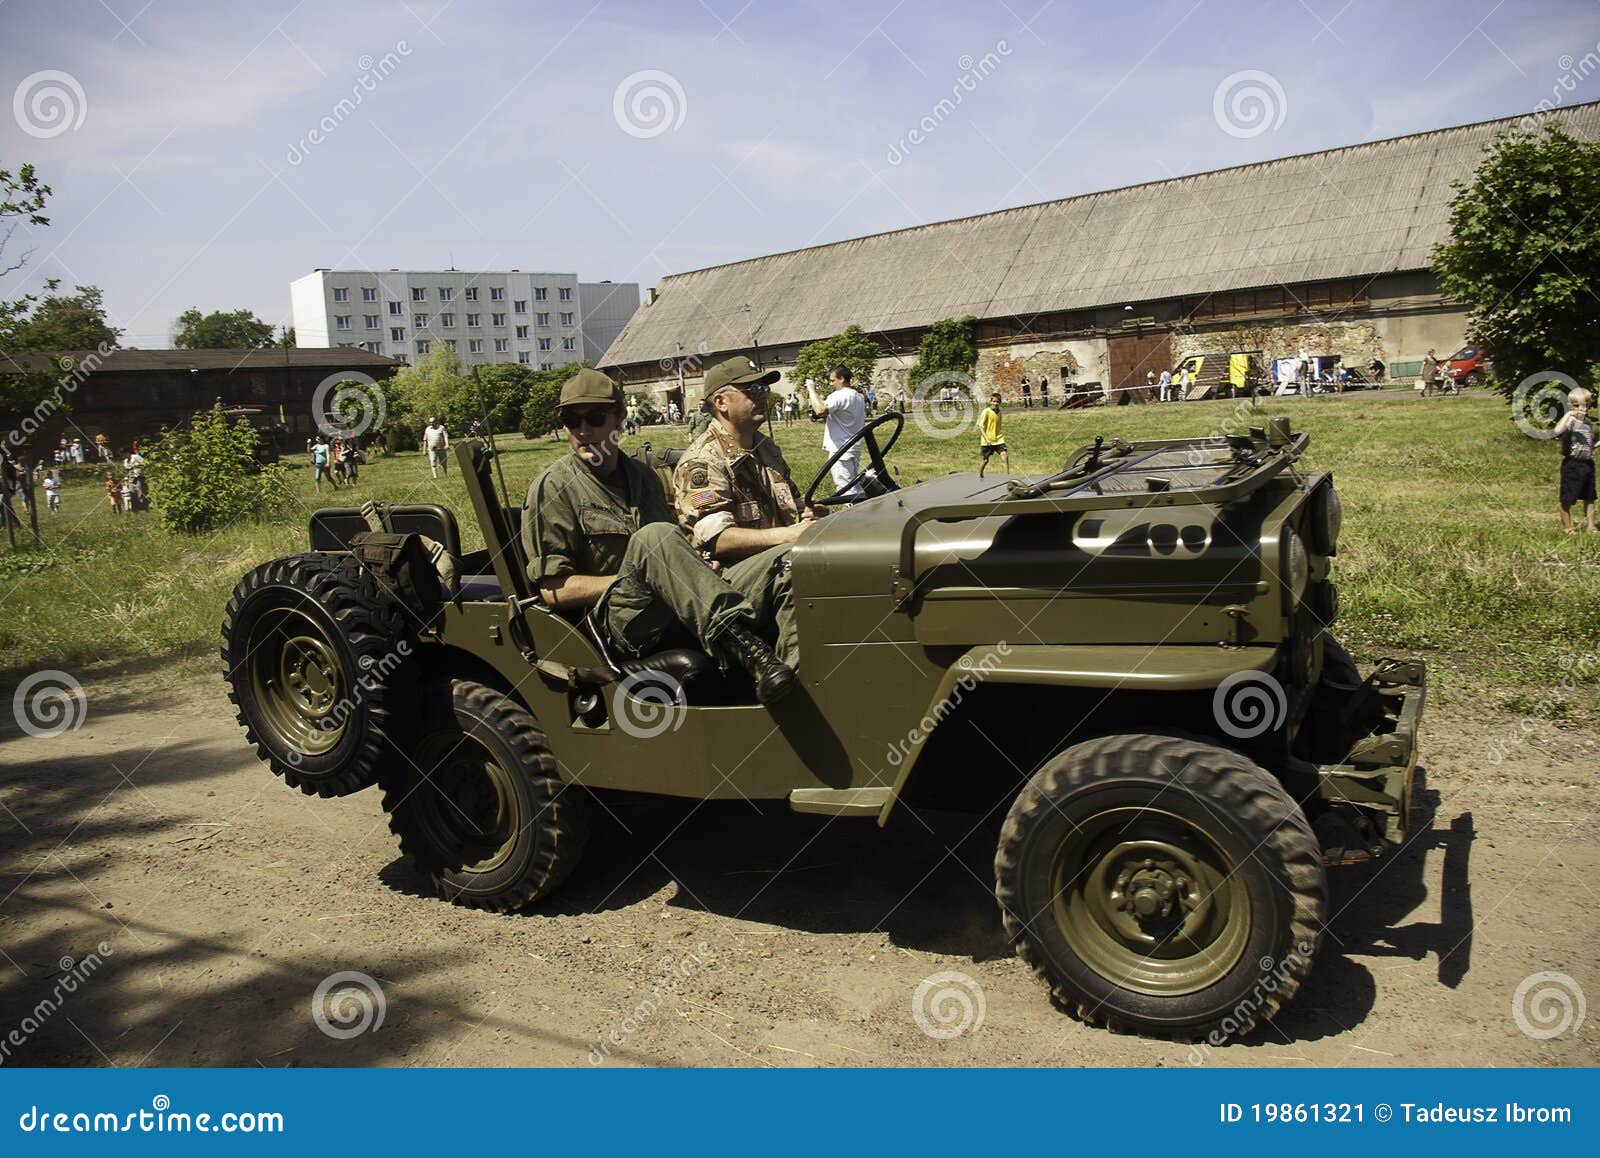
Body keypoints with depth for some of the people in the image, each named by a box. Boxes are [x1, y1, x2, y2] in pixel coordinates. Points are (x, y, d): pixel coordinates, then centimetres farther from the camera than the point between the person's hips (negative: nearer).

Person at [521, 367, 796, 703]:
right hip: (613, 622, -6)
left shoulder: (641, 476, 18)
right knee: (654, 537, -35)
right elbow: (553, 590, -9)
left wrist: (694, 571, 2)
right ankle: (744, 646, -43)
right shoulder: (553, 488, -2)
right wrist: (642, 574, -15)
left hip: (674, 620, 6)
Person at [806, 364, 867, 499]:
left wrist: (811, 390, -20)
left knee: (844, 488, -8)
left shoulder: (838, 396, -17)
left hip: (840, 449, -10)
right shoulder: (859, 396, 15)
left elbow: (820, 410, -33)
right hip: (855, 448, 10)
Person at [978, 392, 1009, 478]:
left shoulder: (999, 411, 8)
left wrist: (1002, 436, 23)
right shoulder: (986, 411, -12)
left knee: (1005, 456, -11)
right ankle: (980, 476, 31)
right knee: (985, 460, 7)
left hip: (998, 439, 5)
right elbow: (980, 426, -15)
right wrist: (986, 438, -23)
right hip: (987, 441, -5)